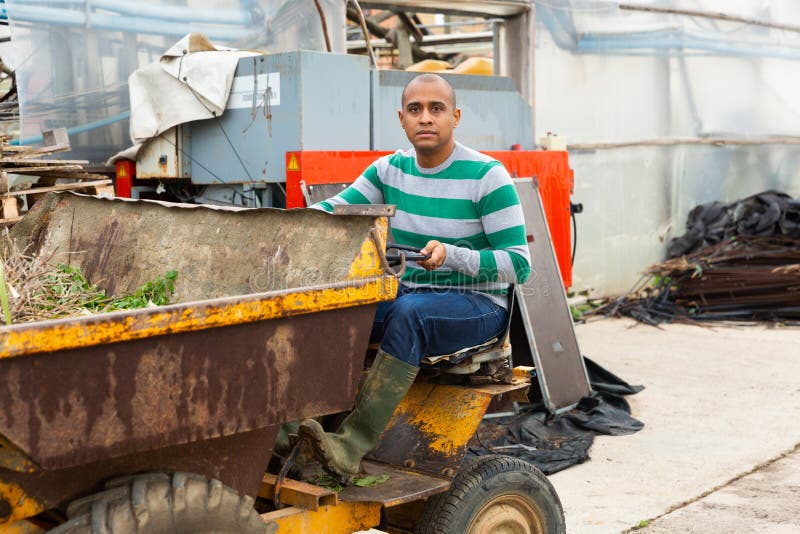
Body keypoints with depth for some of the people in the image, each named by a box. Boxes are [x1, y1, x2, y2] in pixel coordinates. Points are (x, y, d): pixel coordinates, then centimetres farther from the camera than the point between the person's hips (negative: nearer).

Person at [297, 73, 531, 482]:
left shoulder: (486, 177, -9)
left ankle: (354, 444, -41)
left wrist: (451, 255, -29)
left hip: (477, 306, -5)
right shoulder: (391, 169, 8)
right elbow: (336, 208, 4)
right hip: (407, 293, 5)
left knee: (410, 313, -38)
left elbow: (518, 264, -13)